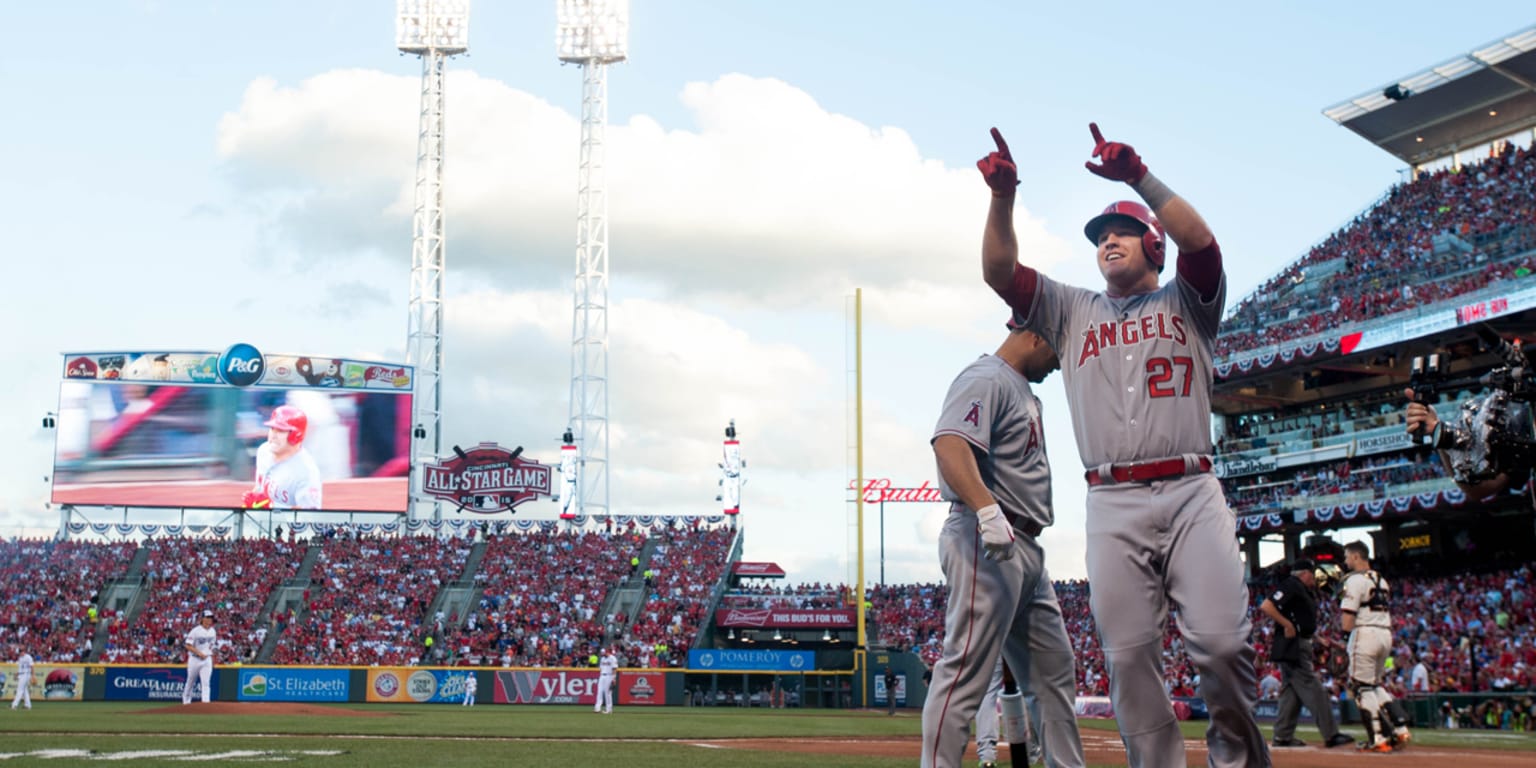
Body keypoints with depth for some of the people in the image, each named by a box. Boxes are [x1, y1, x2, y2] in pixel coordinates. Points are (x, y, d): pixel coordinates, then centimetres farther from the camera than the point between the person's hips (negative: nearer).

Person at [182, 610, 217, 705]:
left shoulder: (212, 631, 5)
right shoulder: (195, 631, -12)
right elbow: (188, 646, -14)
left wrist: (209, 653, 4)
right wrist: (199, 653, -21)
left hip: (207, 659, 3)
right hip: (194, 659, -3)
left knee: (206, 682, -8)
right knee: (191, 681, 10)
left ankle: (206, 702, -15)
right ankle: (186, 700, 28)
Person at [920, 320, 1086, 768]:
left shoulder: (1023, 391, 22)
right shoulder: (987, 378, -10)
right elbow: (949, 444, -27)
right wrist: (988, 510, -39)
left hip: (1024, 547, 11)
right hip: (985, 546, -11)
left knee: (1055, 669, 15)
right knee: (966, 672, -12)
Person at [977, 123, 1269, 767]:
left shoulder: (1186, 302, 16)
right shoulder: (1073, 311, 22)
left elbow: (1200, 241, -5)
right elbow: (1000, 271, 9)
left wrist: (1140, 177, -12)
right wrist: (1003, 197, -5)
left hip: (1192, 495, -2)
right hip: (1113, 504, 2)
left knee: (1222, 641, -14)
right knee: (1128, 657, -3)